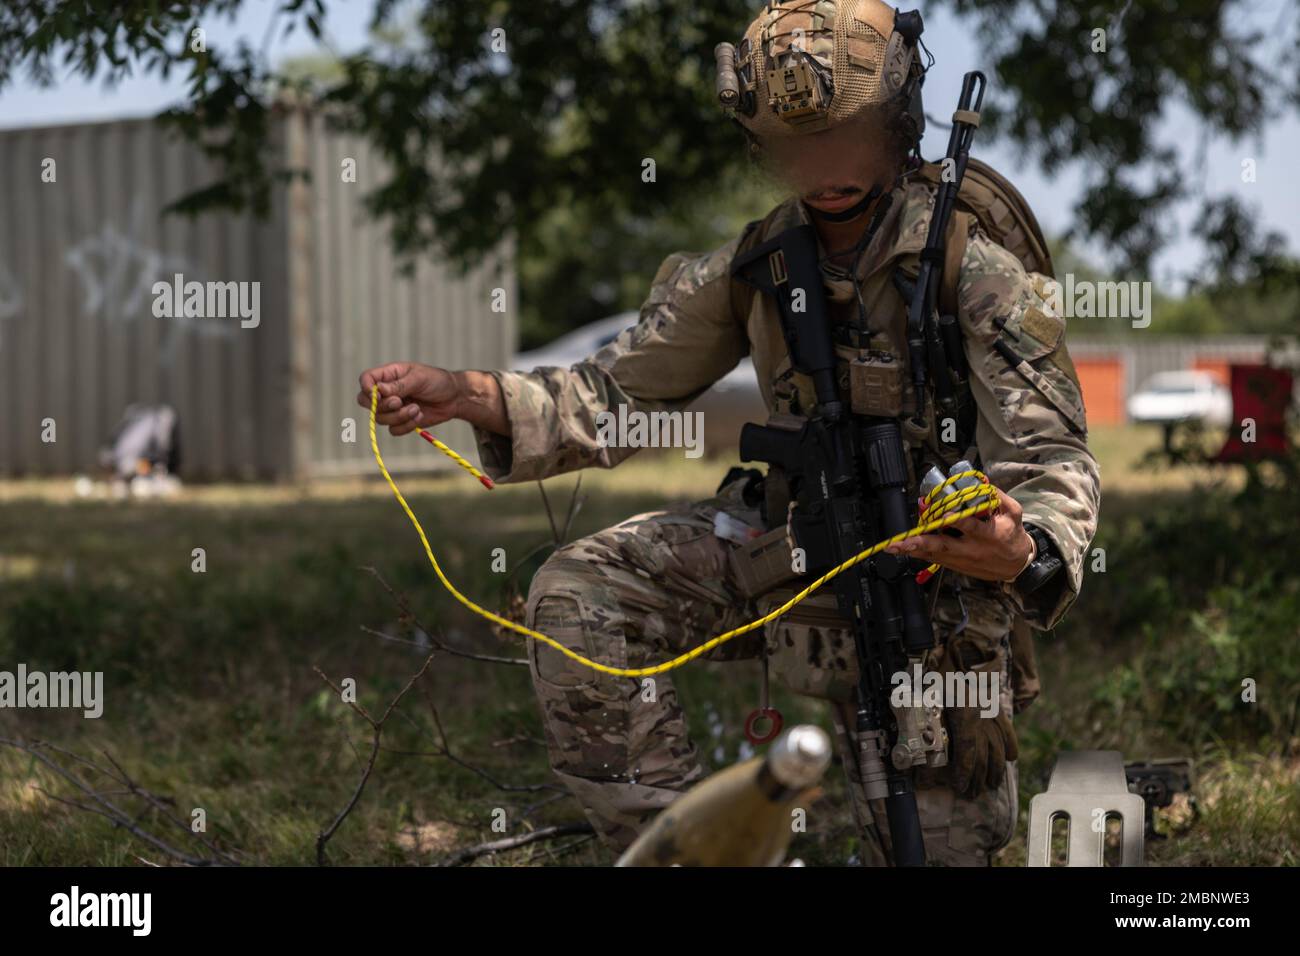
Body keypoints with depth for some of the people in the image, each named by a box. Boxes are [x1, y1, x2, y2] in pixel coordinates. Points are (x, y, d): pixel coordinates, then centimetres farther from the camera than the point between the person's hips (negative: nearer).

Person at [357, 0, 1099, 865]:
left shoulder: (974, 272, -19)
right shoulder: (754, 257, -4)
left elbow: (1057, 462, -22)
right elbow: (618, 396, 2)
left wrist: (1022, 553, -46)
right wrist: (463, 396, -15)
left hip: (930, 606, -4)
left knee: (941, 851, 0)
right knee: (577, 595, -15)